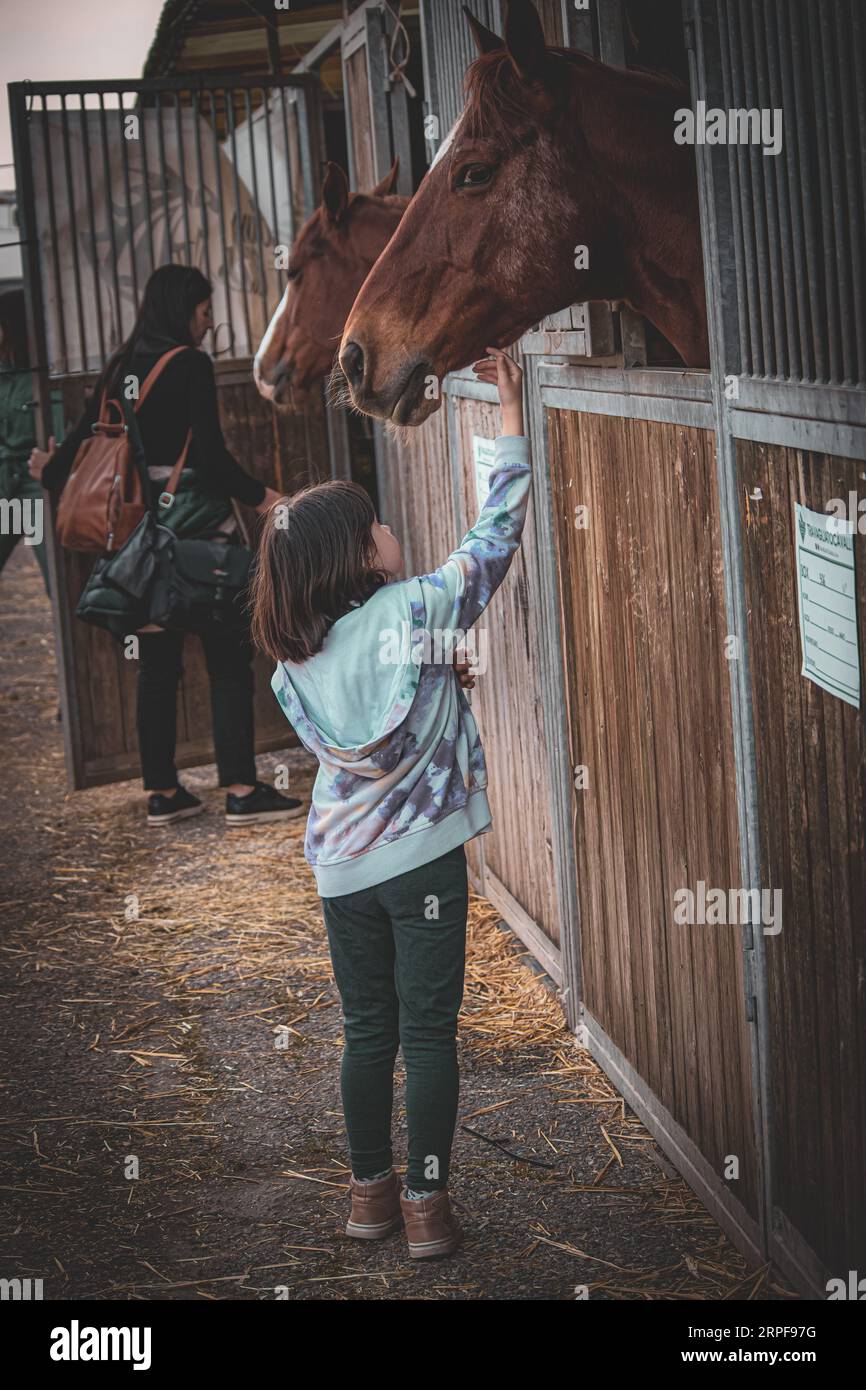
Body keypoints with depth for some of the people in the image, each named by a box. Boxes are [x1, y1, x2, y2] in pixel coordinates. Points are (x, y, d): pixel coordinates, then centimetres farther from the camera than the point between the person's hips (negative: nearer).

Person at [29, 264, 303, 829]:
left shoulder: (121, 368, 10)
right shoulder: (191, 364, -10)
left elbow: (86, 437, 15)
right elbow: (210, 453, -16)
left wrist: (52, 471, 34)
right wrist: (259, 496, -5)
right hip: (199, 525, -7)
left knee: (158, 665, 11)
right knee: (229, 659, -3)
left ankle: (163, 792, 15)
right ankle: (242, 790, -5)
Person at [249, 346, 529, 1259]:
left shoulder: (292, 661, 0)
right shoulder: (411, 613, -14)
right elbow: (494, 537, -5)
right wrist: (510, 416, 3)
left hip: (339, 866, 5)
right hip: (421, 859, -4)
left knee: (367, 1030, 16)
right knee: (429, 1031, 5)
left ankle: (370, 1192, 25)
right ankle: (426, 1204, 9)